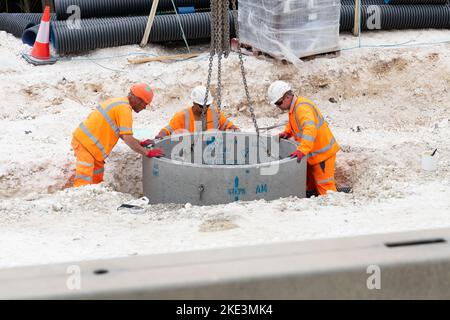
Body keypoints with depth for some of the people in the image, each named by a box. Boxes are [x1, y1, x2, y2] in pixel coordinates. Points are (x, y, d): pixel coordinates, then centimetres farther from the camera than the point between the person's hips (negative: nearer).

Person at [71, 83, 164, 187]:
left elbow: (122, 133, 20)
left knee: (97, 181, 18)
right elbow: (127, 138, -23)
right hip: (85, 144, -10)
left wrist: (140, 143, 13)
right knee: (84, 183, -14)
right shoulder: (125, 109, -17)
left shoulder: (118, 102, 13)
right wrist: (148, 153, -18)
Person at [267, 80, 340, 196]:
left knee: (324, 185, -8)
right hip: (312, 152, 10)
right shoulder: (294, 107, 7)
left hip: (322, 152, -10)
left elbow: (310, 129, -41)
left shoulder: (302, 107, -26)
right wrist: (287, 132, 11)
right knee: (309, 182, 21)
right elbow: (294, 122, 30)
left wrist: (302, 150, -50)